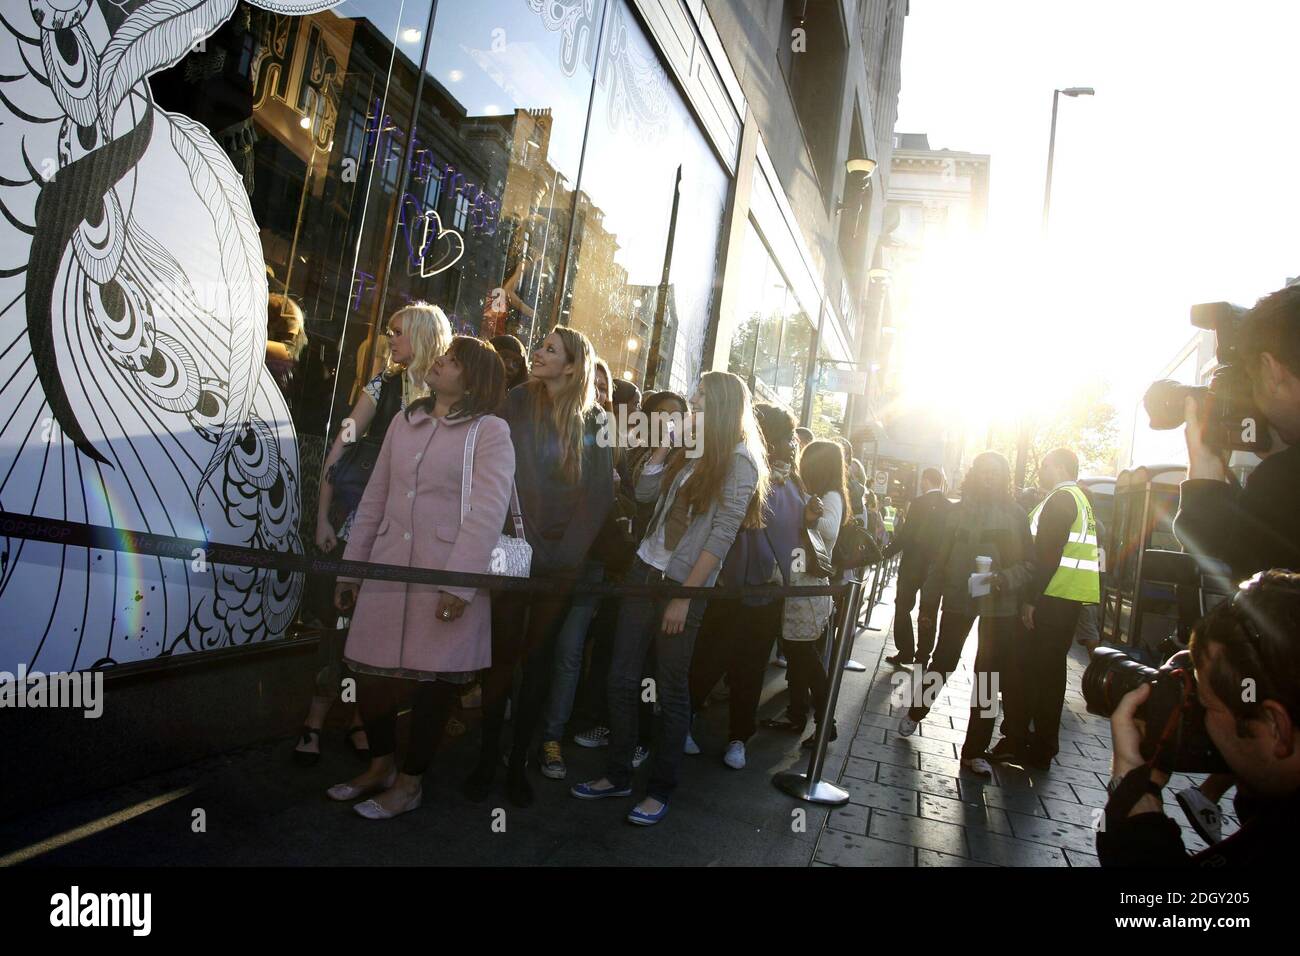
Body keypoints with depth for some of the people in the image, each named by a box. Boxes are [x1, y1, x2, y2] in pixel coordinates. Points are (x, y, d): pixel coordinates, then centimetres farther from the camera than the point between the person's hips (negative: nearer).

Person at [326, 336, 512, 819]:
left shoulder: (490, 431, -6)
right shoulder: (404, 421, 12)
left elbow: (487, 513, -14)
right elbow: (375, 498, 14)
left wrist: (460, 584, -19)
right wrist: (351, 566, 13)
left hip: (447, 578, -5)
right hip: (388, 570, 6)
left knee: (433, 679, 7)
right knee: (370, 671, 11)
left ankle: (409, 782, 27)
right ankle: (380, 765, 36)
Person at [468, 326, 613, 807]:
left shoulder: (595, 422, 2)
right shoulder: (515, 404, -2)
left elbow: (600, 494, 1)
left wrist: (570, 551, -6)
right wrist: (527, 544, -10)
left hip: (562, 561, 2)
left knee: (538, 658, 10)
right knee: (503, 652, 3)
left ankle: (518, 761, 22)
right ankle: (487, 757, 18)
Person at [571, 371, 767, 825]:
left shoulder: (739, 462, -9)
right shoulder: (691, 451, 13)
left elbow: (721, 536, -15)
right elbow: (645, 492, 13)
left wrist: (685, 597, -17)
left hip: (684, 584, -7)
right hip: (645, 569, 7)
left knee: (671, 691, 6)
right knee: (622, 678, 9)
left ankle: (660, 790, 21)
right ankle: (617, 774, 24)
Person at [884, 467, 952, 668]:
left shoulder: (919, 504, -13)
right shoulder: (950, 507, 1)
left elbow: (906, 534, -16)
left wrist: (887, 552, -7)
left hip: (913, 565, -4)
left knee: (903, 608, 9)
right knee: (929, 612, 11)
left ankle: (905, 652, 9)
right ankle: (923, 656, 16)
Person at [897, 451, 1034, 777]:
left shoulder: (1015, 514, -1)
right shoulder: (959, 510, 2)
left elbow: (1028, 562, -1)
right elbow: (941, 556, 4)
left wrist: (1004, 579, -20)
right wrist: (931, 597, 4)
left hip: (998, 605, 0)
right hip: (958, 599, 0)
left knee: (988, 677, 7)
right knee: (943, 662, 12)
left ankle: (976, 751, 18)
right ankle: (915, 712, 38)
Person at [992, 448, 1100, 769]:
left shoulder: (1060, 500, -10)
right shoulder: (1080, 500, 20)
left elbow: (1047, 553, -19)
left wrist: (1031, 598, -19)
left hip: (1052, 597, -9)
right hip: (1072, 598, 9)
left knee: (1026, 669, -3)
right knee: (1050, 671, 12)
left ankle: (1018, 740, 3)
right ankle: (1041, 746, 19)